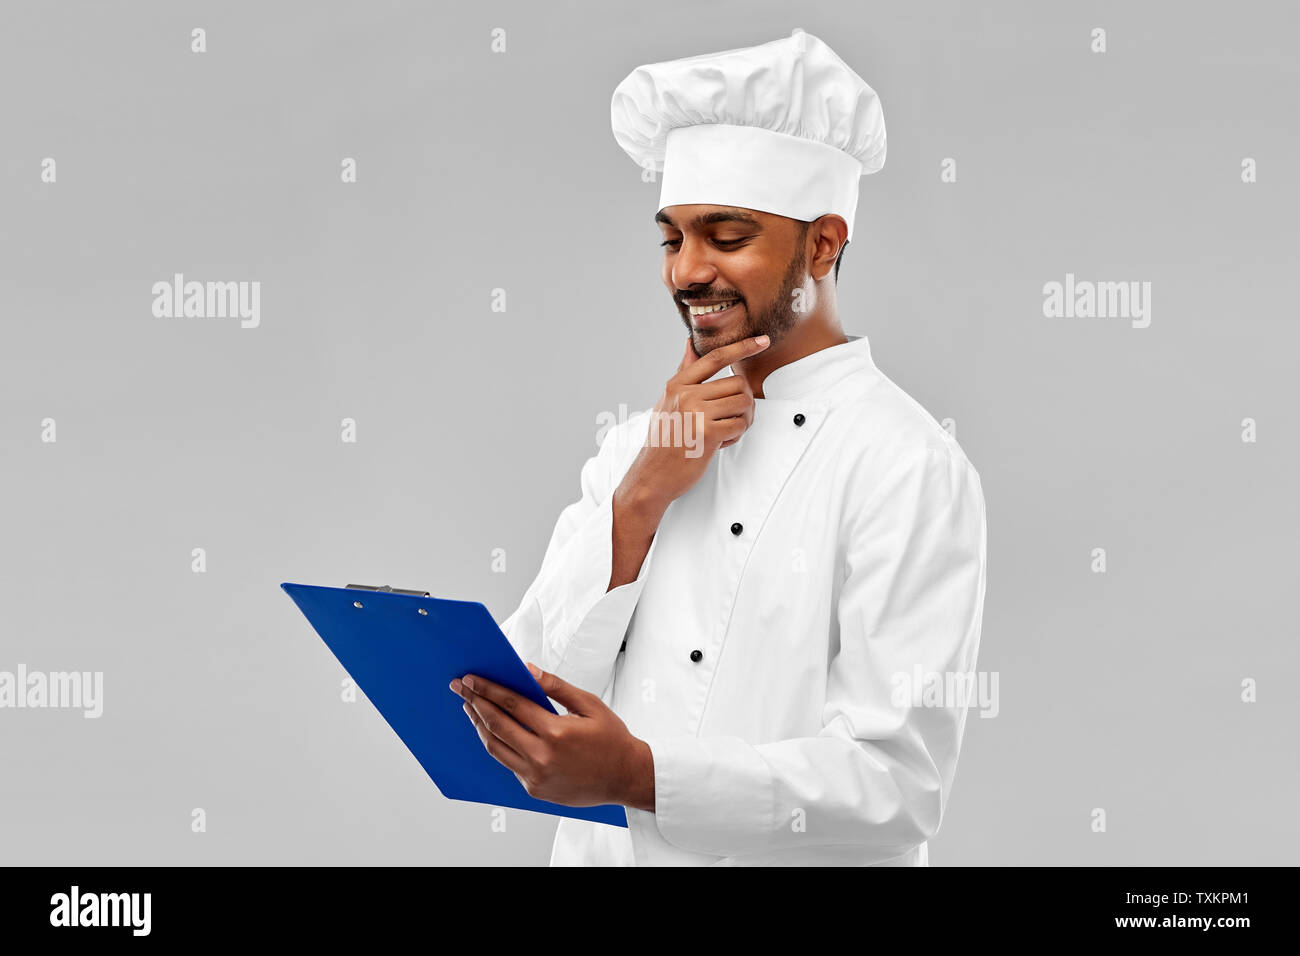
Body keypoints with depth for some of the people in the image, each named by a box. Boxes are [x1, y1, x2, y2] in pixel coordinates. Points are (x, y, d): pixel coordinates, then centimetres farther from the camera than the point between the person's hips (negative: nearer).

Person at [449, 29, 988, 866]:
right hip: (594, 851, 5)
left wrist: (636, 774, -31)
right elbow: (530, 696, -1)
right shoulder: (636, 443, 6)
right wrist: (641, 498, -12)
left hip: (775, 857, -5)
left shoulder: (910, 467, -13)